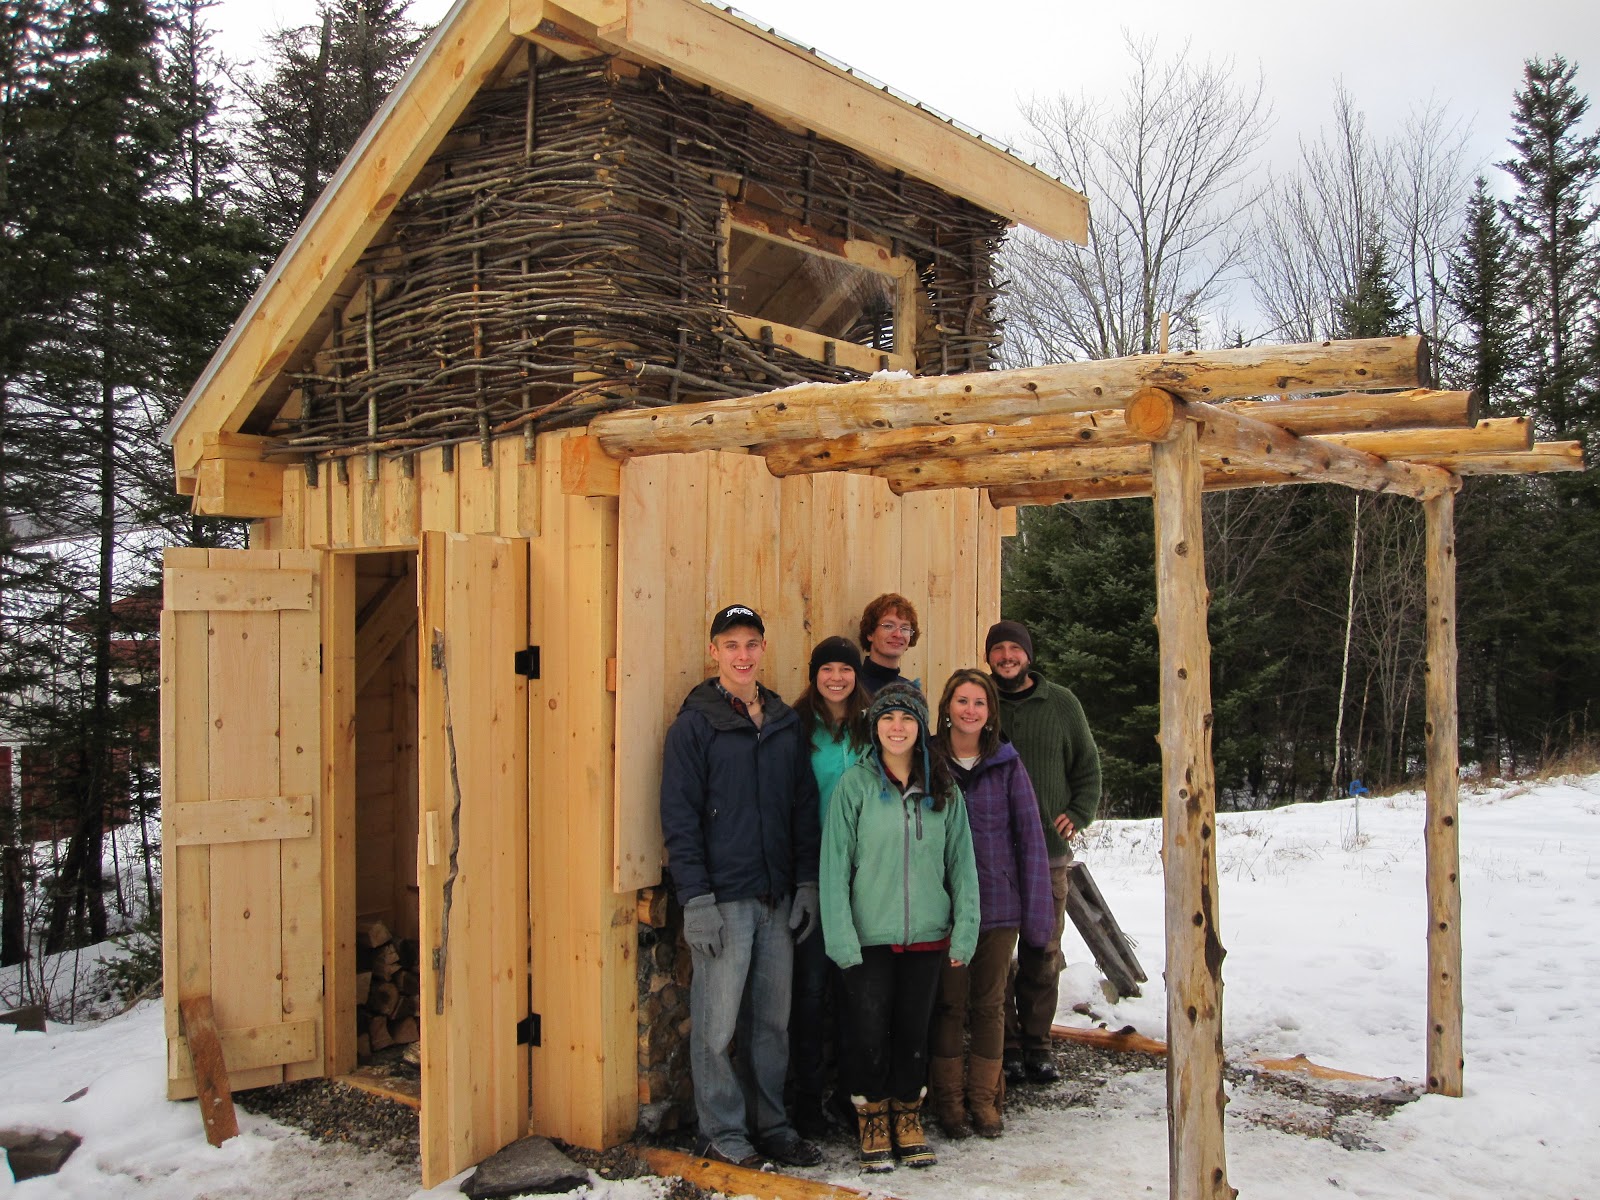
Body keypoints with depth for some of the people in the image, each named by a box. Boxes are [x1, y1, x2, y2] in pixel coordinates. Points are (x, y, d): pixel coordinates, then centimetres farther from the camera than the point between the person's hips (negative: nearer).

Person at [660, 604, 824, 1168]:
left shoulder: (786, 724, 12)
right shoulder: (695, 725, -4)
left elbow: (804, 809, 14)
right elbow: (679, 819, -8)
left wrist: (806, 884, 7)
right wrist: (696, 900, -13)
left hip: (778, 899, 5)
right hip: (722, 900, -5)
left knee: (773, 1020, 11)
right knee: (717, 1024, 0)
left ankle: (772, 1125, 24)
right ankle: (722, 1131, 15)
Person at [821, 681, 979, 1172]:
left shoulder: (943, 790, 3)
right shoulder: (855, 785, -6)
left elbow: (961, 864, 6)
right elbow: (835, 865, -7)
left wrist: (963, 933, 0)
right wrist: (842, 940, -12)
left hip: (927, 937, 3)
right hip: (870, 936, -2)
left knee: (914, 1030, 12)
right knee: (870, 1031, 3)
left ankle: (908, 1117, 31)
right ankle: (873, 1120, 25)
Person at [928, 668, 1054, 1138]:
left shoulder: (1007, 765, 1)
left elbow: (1029, 837, 1)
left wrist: (1037, 913, -3)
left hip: (999, 904, 1)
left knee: (989, 1003, 10)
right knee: (949, 1003, 6)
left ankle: (985, 1100, 23)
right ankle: (946, 1101, 20)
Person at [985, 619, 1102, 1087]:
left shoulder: (1061, 703, 7)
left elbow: (1088, 767, 13)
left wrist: (1077, 815, -1)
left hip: (1049, 853, 1)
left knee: (1044, 956, 6)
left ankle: (1037, 1045, 18)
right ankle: (1005, 1046, 12)